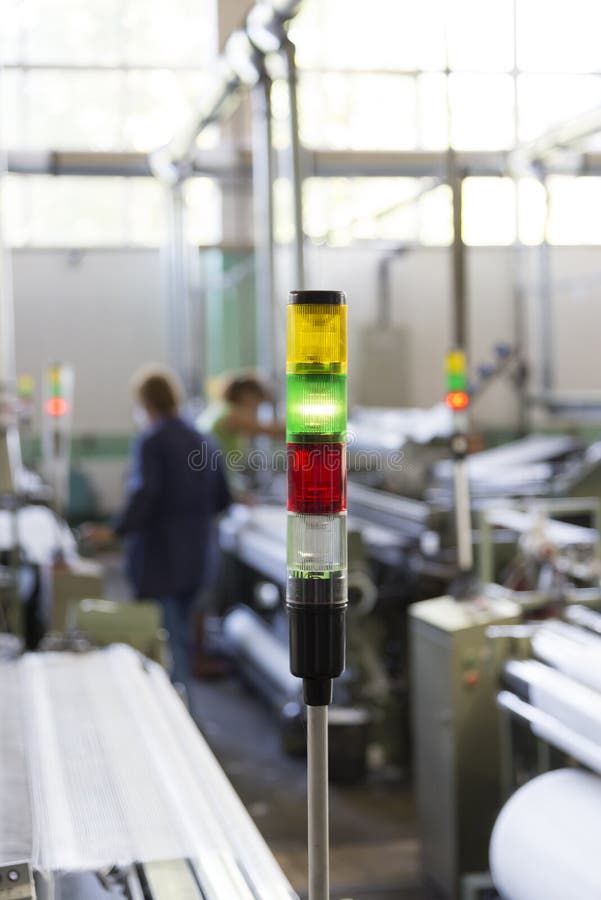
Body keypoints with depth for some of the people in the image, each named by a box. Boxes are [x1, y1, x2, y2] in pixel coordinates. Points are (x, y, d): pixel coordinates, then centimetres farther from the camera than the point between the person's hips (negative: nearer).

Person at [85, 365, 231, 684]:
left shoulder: (150, 441, -12)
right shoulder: (204, 442, 9)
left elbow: (144, 493, -25)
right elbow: (221, 499, 13)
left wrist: (115, 531, -25)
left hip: (158, 558, -7)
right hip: (195, 559, 7)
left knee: (165, 642, -3)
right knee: (182, 637, 18)